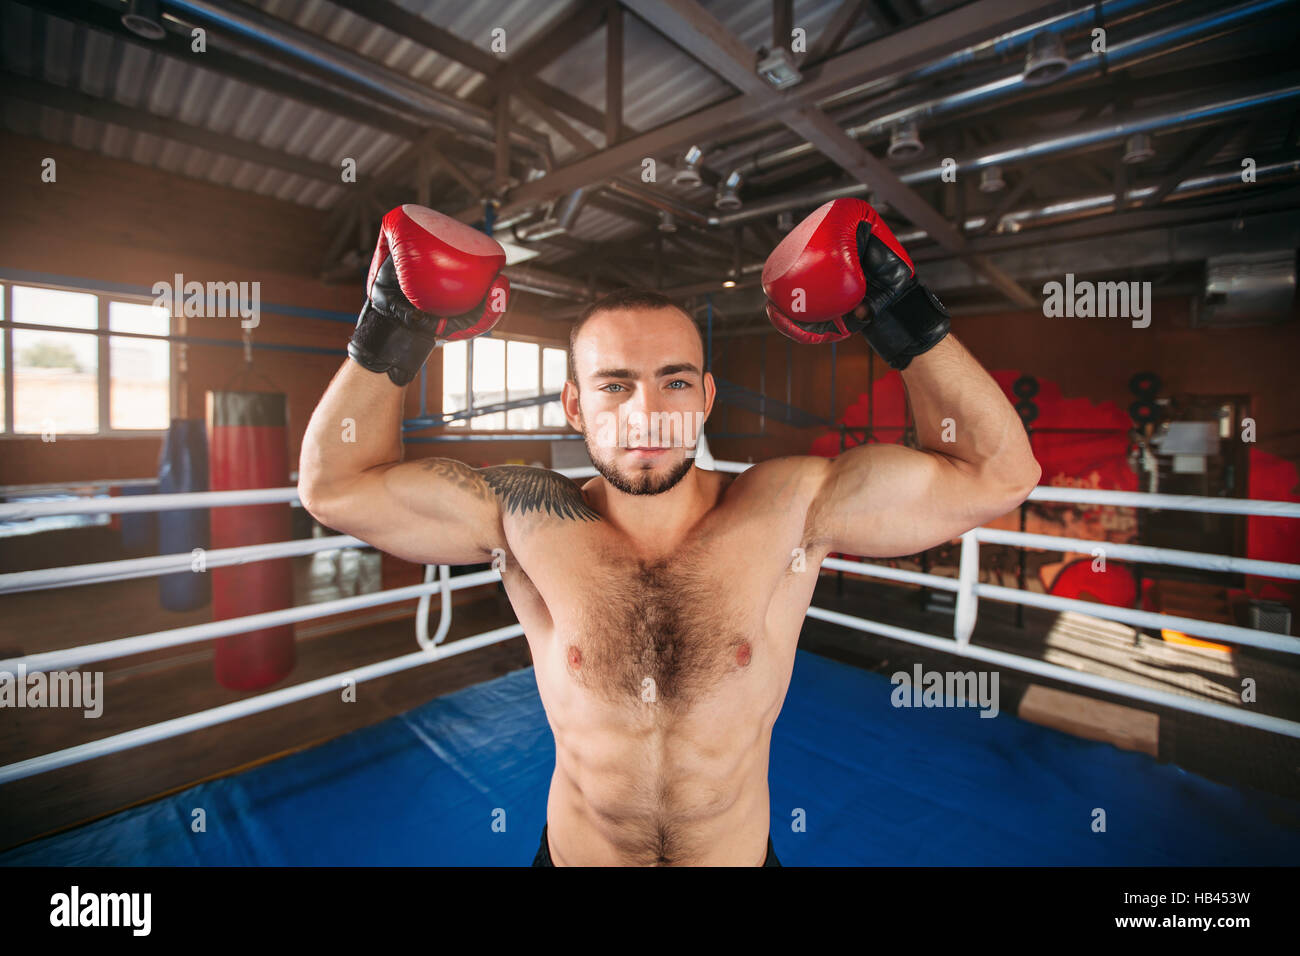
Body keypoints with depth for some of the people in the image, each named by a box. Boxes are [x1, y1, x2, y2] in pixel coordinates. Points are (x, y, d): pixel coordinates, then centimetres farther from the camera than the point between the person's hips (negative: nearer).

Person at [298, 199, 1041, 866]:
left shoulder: (789, 510, -20)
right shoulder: (528, 520, -18)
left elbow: (996, 474, -17)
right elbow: (335, 485, -12)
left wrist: (903, 318, -22)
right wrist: (393, 332, -20)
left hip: (744, 852, 1)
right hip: (572, 851, 1)